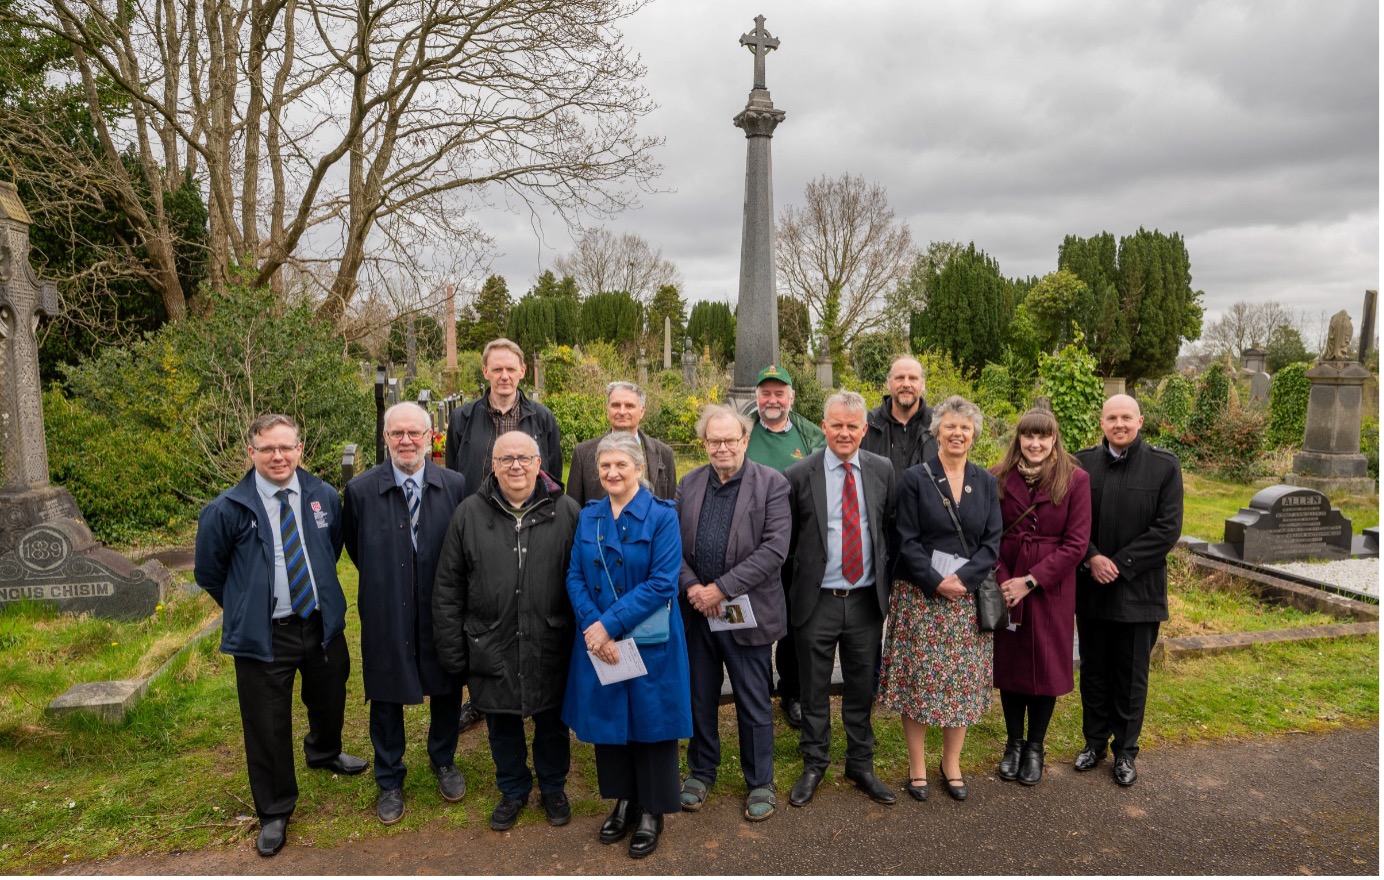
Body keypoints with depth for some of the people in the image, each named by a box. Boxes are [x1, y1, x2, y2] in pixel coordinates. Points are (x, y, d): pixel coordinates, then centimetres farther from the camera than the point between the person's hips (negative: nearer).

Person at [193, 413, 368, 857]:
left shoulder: (324, 497, -4)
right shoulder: (228, 509, -13)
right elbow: (208, 571, 1)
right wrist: (246, 608, 6)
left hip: (322, 624, 4)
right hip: (263, 636, -3)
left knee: (329, 701, 24)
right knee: (268, 728, 7)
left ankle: (324, 752, 57)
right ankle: (274, 812, 30)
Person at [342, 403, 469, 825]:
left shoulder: (456, 486, -8)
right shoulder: (360, 490, -8)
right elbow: (356, 550, 8)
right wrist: (380, 580, 7)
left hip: (442, 611, 1)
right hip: (385, 613, 0)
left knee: (447, 690, 16)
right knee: (386, 697, 14)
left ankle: (443, 760, 43)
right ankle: (389, 780, 36)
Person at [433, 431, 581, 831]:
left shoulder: (566, 512, -4)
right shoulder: (469, 514, -1)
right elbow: (448, 589, 2)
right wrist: (453, 650, 0)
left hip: (550, 648, -1)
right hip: (491, 646, 1)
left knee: (552, 723, 16)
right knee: (502, 725, 17)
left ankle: (553, 787, 41)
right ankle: (513, 790, 41)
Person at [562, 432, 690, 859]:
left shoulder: (662, 515, -10)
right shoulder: (588, 516, 4)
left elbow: (663, 582, -17)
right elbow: (575, 576, 1)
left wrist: (611, 624, -19)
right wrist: (593, 626, -15)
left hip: (649, 641, -4)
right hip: (597, 641, 4)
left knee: (650, 720, 8)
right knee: (607, 718, 14)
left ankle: (652, 812, 27)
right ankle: (623, 800, 35)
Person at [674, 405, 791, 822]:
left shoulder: (771, 484, -7)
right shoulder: (688, 484, 6)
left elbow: (775, 547, -15)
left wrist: (722, 588, -18)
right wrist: (691, 587, -13)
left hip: (746, 611, -3)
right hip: (696, 610, 4)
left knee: (754, 702, 9)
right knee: (700, 697, 16)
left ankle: (760, 782, 29)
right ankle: (701, 771, 36)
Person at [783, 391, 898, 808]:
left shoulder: (882, 470, 1)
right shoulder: (800, 474, -7)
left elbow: (892, 527, 9)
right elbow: (788, 537, 2)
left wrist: (887, 579, 6)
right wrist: (801, 570, -1)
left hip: (867, 598, 2)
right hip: (818, 600, -2)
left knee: (862, 688, 15)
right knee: (814, 690, 11)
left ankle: (861, 764, 34)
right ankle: (813, 766, 30)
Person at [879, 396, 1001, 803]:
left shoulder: (986, 482, 8)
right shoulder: (915, 478, -2)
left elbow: (993, 541, 2)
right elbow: (908, 541, -6)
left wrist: (962, 579, -12)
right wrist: (936, 583, -16)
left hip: (969, 597, 3)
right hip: (920, 595, -3)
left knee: (964, 681, 8)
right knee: (918, 679, 2)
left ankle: (952, 763, 25)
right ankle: (917, 766, 18)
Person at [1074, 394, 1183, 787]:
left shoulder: (1164, 466, -5)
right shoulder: (1083, 463, 1)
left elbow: (1168, 529, -9)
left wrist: (1119, 564, -14)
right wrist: (1092, 558, -14)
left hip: (1139, 590, -2)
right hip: (1091, 588, 2)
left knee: (1131, 676, 10)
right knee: (1094, 671, 15)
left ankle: (1126, 751, 26)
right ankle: (1095, 741, 31)